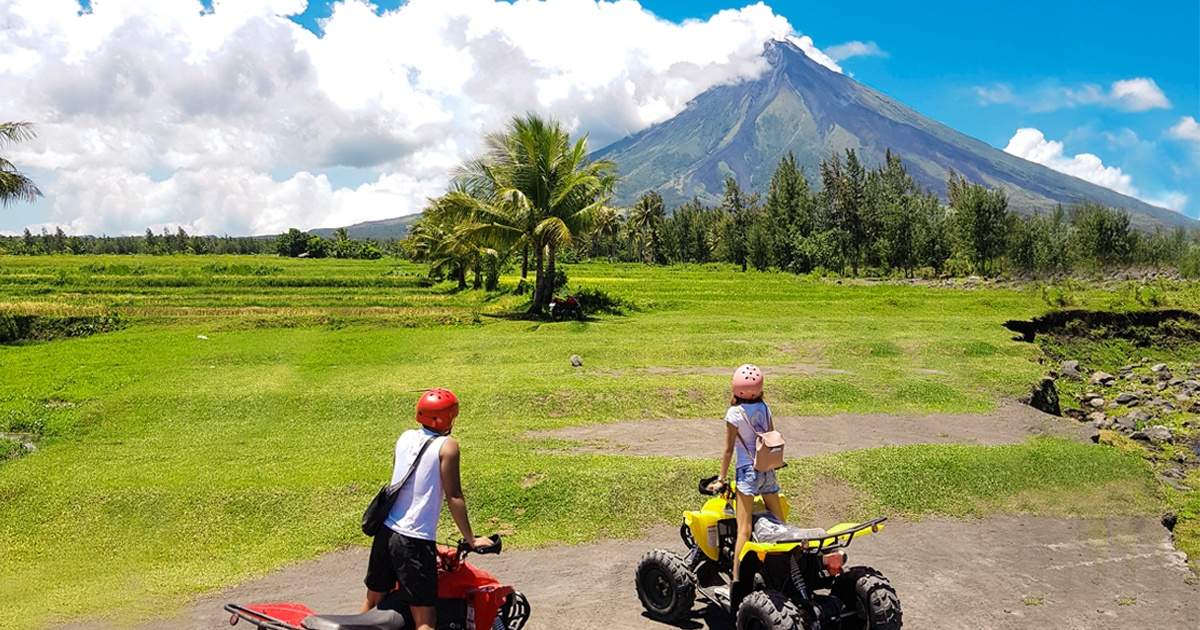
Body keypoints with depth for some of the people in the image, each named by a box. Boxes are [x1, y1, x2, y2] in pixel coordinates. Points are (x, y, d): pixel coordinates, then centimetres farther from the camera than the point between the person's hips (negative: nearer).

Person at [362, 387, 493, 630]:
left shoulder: (405, 437, 9)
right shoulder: (447, 446, -10)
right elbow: (453, 497, -11)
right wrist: (471, 540, -4)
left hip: (386, 531, 7)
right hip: (415, 540, -7)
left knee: (373, 600, 23)